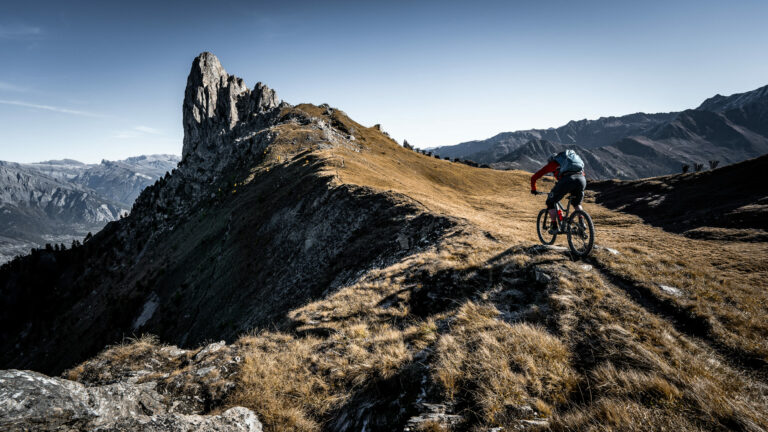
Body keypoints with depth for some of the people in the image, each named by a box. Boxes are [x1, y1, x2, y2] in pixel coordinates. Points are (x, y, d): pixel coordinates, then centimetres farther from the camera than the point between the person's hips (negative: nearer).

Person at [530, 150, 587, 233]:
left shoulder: (552, 163, 26)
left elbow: (534, 177, 25)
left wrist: (533, 189, 42)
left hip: (567, 180, -5)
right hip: (582, 179, 5)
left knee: (550, 202, 18)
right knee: (577, 203, 34)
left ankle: (555, 227, 14)